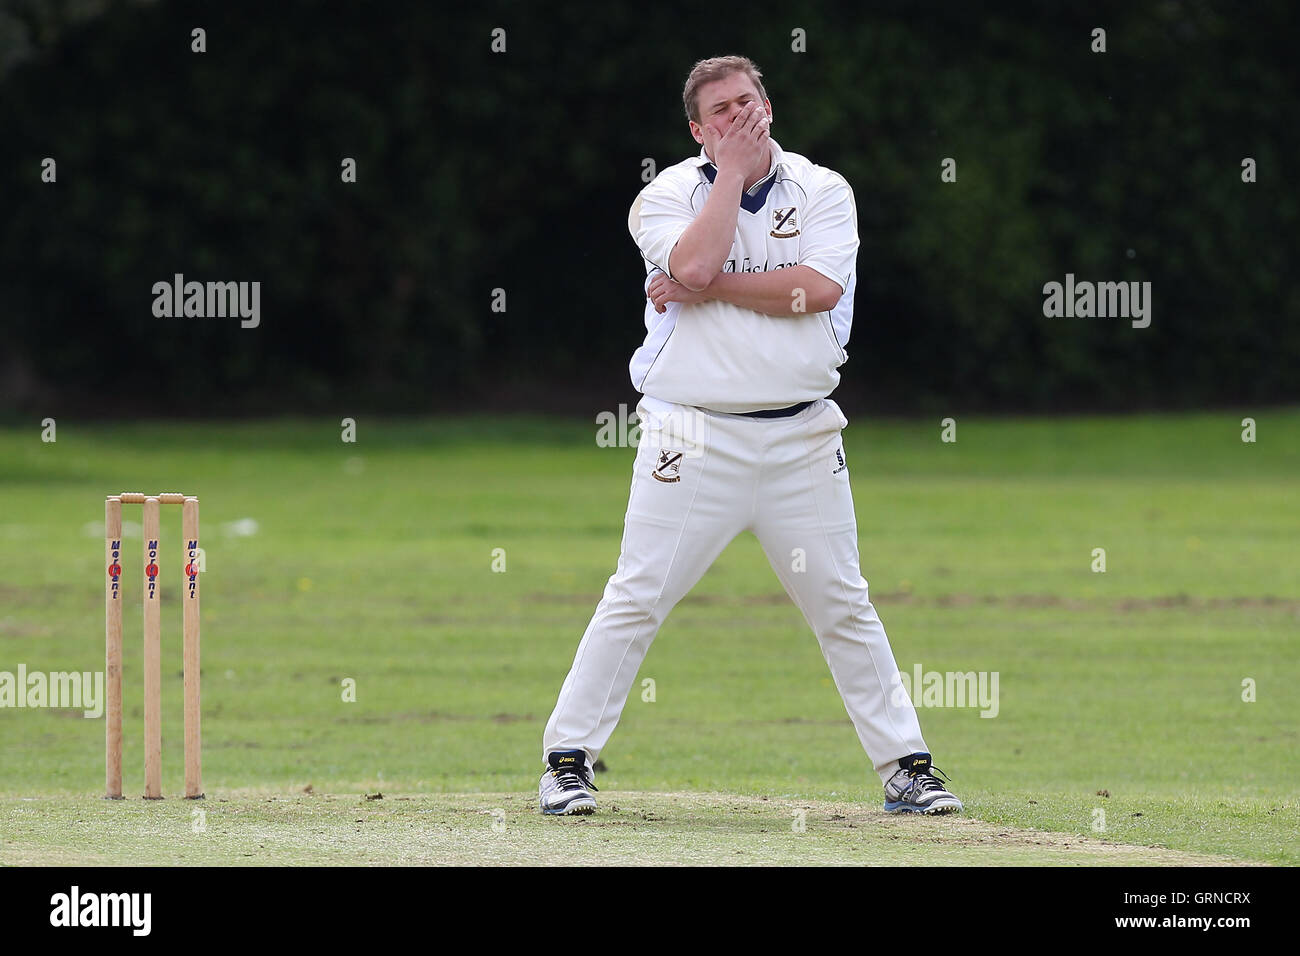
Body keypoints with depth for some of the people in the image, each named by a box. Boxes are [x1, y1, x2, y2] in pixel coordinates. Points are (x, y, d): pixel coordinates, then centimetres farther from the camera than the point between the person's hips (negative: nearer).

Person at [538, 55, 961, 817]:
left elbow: (820, 288, -13)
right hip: (694, 437, -2)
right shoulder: (667, 197, 2)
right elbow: (696, 264, -19)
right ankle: (568, 760, 2)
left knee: (844, 607, 6)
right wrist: (733, 170, -10)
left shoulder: (823, 191, 5)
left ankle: (906, 768, 12)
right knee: (636, 601, -5)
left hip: (802, 438, 2)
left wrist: (707, 289, -13)